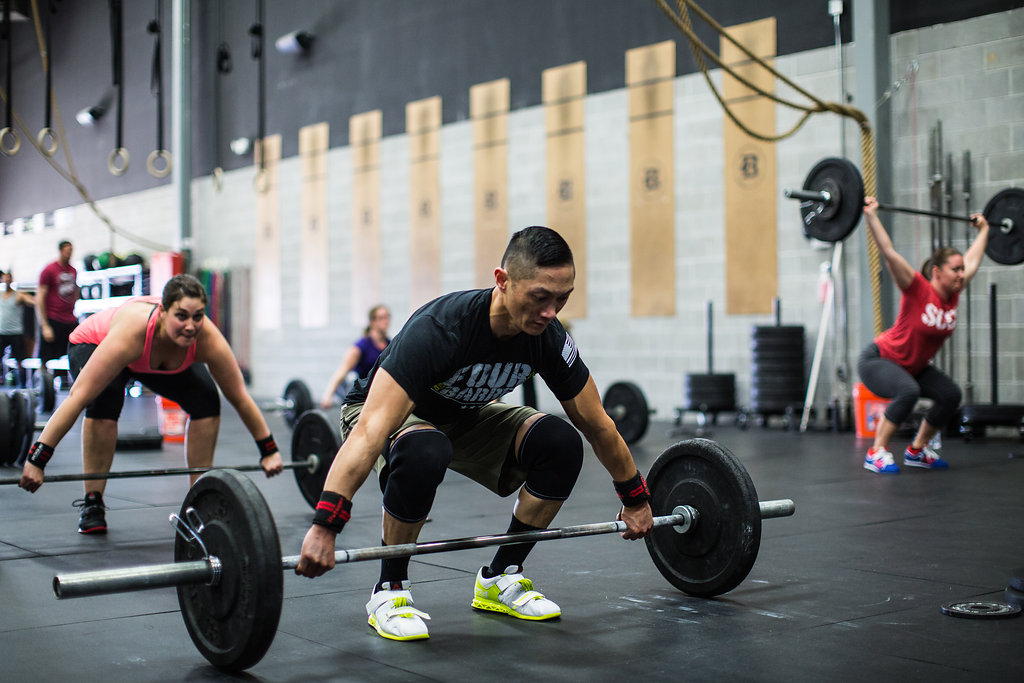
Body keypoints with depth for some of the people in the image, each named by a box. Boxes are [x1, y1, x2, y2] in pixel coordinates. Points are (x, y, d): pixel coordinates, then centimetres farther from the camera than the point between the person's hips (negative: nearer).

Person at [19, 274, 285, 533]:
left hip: (166, 362, 4)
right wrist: (37, 459, -47)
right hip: (93, 347, -4)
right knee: (104, 399, -32)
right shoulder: (133, 330, -45)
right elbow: (78, 397, -45)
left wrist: (269, 451, -14)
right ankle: (92, 504, -18)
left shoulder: (207, 338, -34)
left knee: (206, 401, -14)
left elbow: (240, 397, -20)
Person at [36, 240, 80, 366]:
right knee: (47, 362, -4)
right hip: (53, 321, -5)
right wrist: (45, 326, -11)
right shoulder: (49, 270, -4)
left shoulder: (74, 271, 12)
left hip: (71, 322, 5)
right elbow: (40, 298, -6)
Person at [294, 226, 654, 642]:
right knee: (424, 452, -40)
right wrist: (324, 525, -54)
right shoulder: (438, 330, -39)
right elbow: (372, 430, -47)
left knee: (561, 444, -18)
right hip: (390, 411, -5)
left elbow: (597, 424, -5)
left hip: (467, 414, 6)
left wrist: (635, 500, 3)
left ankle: (500, 578, 0)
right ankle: (389, 591, -17)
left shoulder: (550, 340, -21)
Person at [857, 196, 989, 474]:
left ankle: (916, 451, 9)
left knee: (950, 394, -9)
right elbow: (889, 253, -30)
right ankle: (876, 453, -22)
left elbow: (973, 259, 12)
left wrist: (983, 229, 23)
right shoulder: (918, 290, -23)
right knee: (908, 391, -34)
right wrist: (871, 215, -33)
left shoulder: (953, 293, -5)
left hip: (914, 366, 8)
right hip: (878, 360, -8)